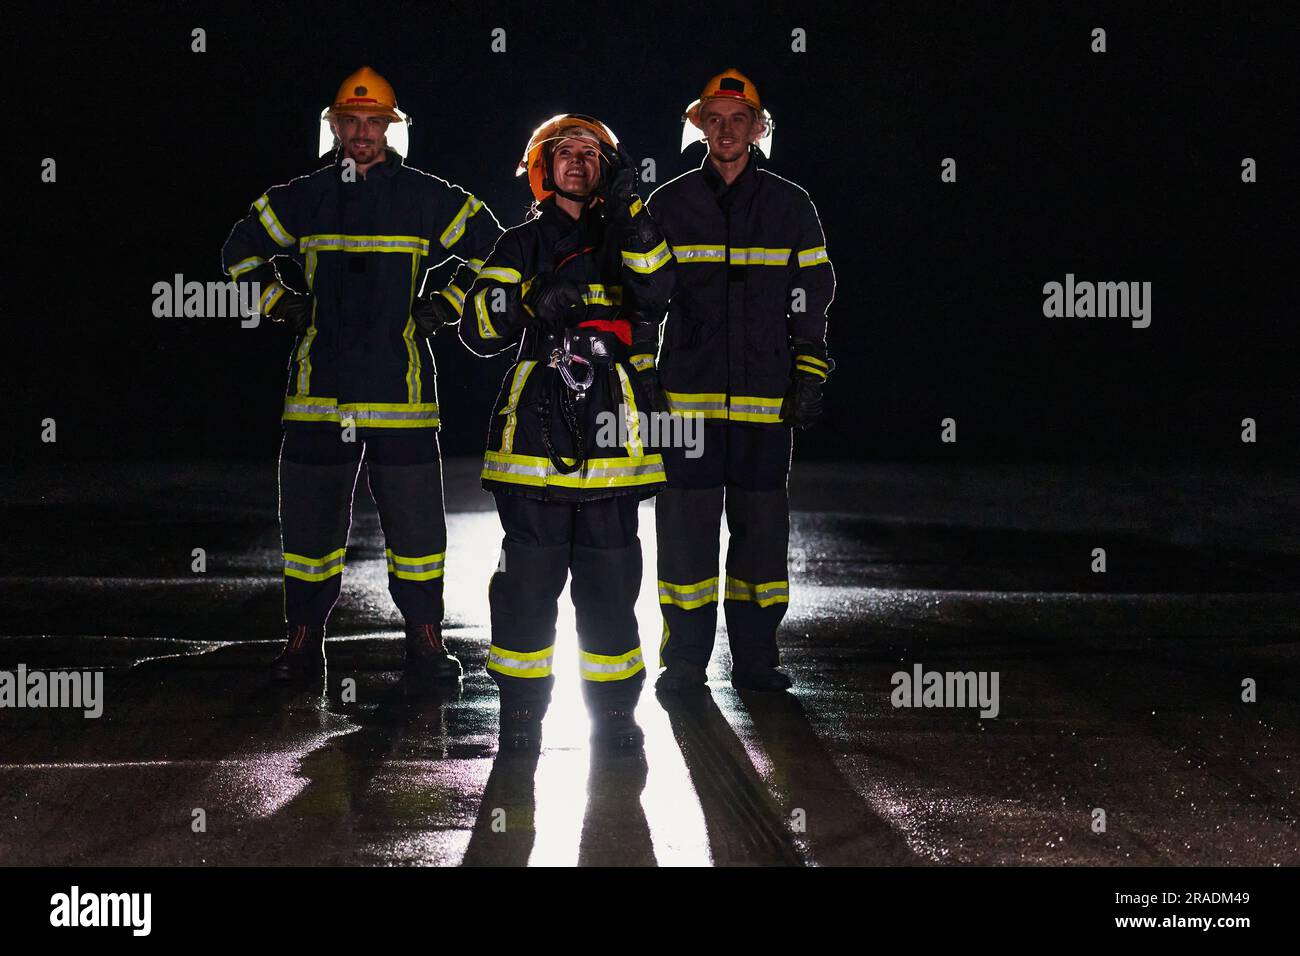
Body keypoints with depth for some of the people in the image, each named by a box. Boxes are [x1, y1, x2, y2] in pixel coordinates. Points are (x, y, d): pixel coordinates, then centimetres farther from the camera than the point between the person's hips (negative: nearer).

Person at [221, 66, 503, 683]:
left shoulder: (427, 197, 4)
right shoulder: (303, 198, 9)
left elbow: (491, 246, 12)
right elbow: (241, 249, 21)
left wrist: (445, 306, 6)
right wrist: (280, 304, 10)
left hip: (400, 387, -2)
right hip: (319, 385, 2)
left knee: (414, 514, -1)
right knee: (310, 514, 4)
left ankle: (425, 639, 10)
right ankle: (304, 638, 14)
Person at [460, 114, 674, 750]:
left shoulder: (628, 236, 13)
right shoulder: (522, 245, 12)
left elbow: (656, 289, -10)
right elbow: (480, 329, 3)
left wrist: (626, 206, -17)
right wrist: (536, 304, -15)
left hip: (611, 433, 0)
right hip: (537, 430, 0)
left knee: (610, 578, 2)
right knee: (530, 574, -1)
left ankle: (613, 709, 12)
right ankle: (521, 710, 8)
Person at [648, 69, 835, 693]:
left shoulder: (791, 207, 8)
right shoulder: (669, 205, 7)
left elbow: (811, 301, 9)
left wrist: (809, 380, 2)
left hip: (764, 399, 0)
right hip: (687, 395, 0)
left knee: (761, 524, 3)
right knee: (686, 524, -1)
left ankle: (755, 656, 11)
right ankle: (685, 659, 8)